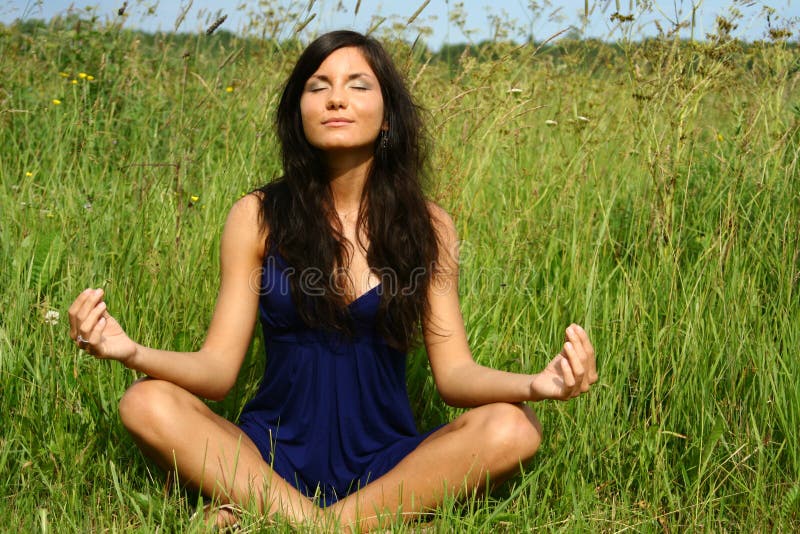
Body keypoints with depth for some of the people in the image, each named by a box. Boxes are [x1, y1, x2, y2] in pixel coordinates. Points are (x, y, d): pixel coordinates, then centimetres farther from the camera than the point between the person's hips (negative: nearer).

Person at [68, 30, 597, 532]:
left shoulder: (427, 226, 1)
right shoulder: (258, 217, -1)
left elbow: (455, 374, -3)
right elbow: (217, 369, -5)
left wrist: (534, 384, -25)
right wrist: (132, 352, -26)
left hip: (385, 461, 1)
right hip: (274, 455, -1)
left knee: (512, 429, -26)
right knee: (148, 404, -24)